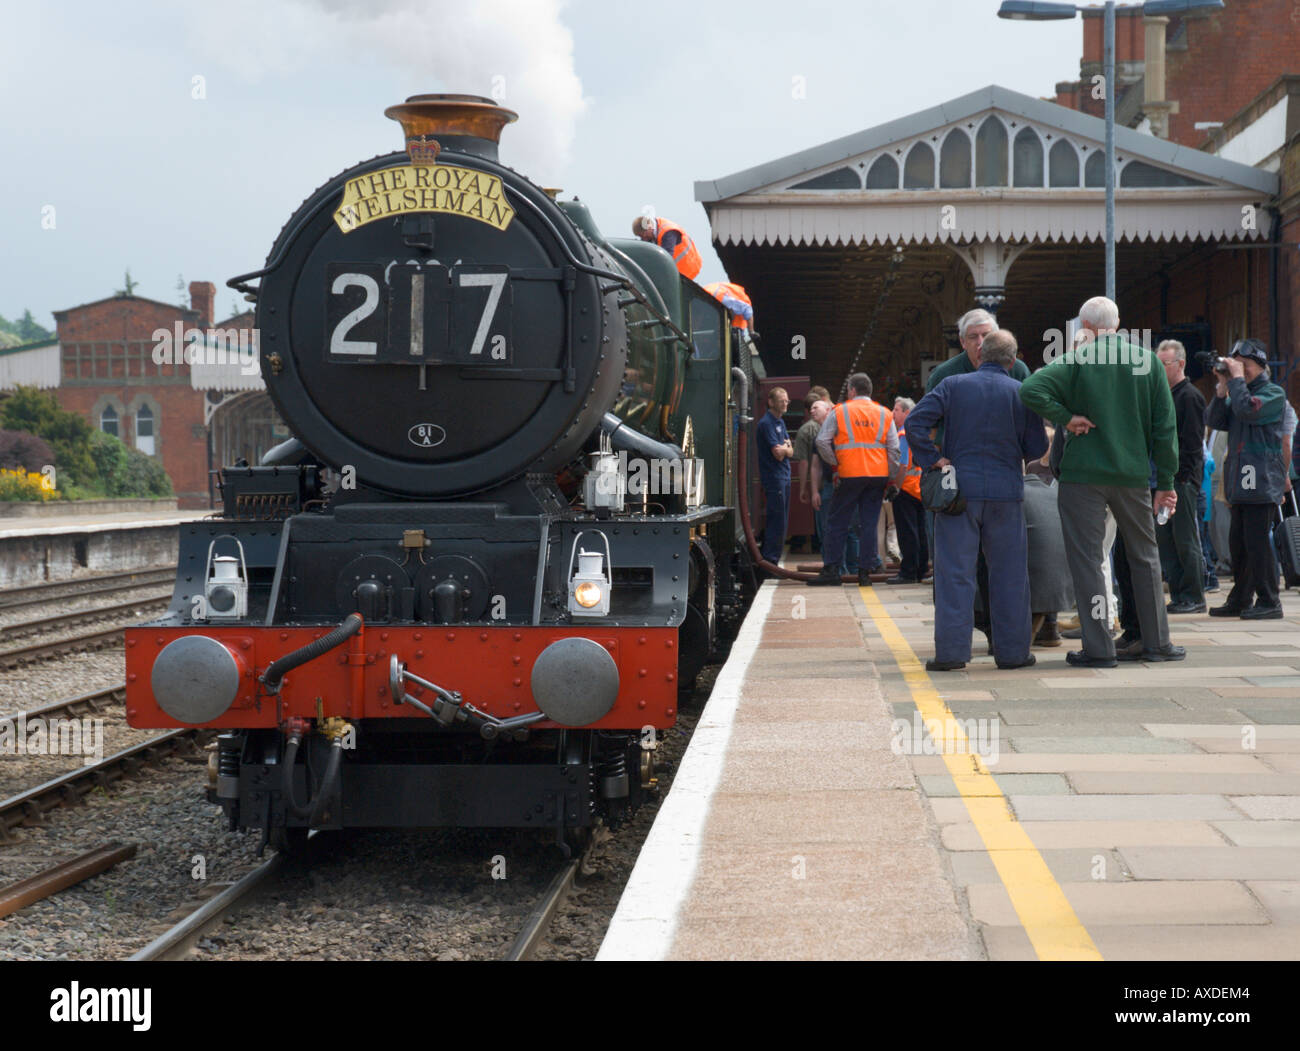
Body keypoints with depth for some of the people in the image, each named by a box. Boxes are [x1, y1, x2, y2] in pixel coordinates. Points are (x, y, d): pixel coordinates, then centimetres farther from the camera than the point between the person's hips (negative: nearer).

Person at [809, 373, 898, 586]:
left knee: (837, 522, 5)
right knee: (869, 524, 5)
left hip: (850, 475, -3)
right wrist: (891, 478, 10)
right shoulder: (884, 414, 9)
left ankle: (831, 569, 1)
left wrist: (834, 463, 7)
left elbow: (822, 442, -5)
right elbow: (894, 449, 5)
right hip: (878, 476, 3)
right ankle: (865, 571, 3)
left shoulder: (839, 412, 1)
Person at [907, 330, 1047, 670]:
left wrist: (932, 458, -6)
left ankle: (951, 651, -3)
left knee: (955, 571, 1)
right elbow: (1036, 449, 2)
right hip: (1006, 493, 0)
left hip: (960, 488, 0)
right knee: (1009, 572, 8)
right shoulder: (1021, 394, 1)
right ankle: (1012, 650, 10)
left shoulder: (953, 386, 0)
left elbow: (915, 421, -11)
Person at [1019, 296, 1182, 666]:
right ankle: (1156, 642, 19)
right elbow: (1164, 425, 4)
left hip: (1084, 474, -3)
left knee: (1086, 558, 2)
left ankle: (1098, 647, 0)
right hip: (1134, 474, 3)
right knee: (1144, 557, 16)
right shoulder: (1147, 361, 3)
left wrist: (1065, 417, -8)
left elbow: (1030, 390, -20)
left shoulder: (1077, 361, -6)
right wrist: (1166, 481, 9)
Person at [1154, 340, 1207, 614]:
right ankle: (1178, 596, 13)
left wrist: (1182, 476, -18)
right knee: (1164, 539, 8)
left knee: (1186, 540, -5)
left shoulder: (1190, 396, -9)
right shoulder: (1164, 396, 18)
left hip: (1183, 478, -9)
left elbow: (1192, 442, -14)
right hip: (1166, 478, 9)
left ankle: (1193, 598, 0)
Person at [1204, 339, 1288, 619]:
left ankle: (1268, 601, -6)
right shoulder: (1237, 392, 21)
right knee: (1237, 542, 10)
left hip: (1261, 480, -8)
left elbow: (1247, 410, -20)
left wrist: (1237, 378, -10)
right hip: (1240, 481, 8)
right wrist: (1223, 386, 2)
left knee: (1256, 540, -10)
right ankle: (1240, 599, 18)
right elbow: (1214, 420, 10)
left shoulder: (1273, 393, -3)